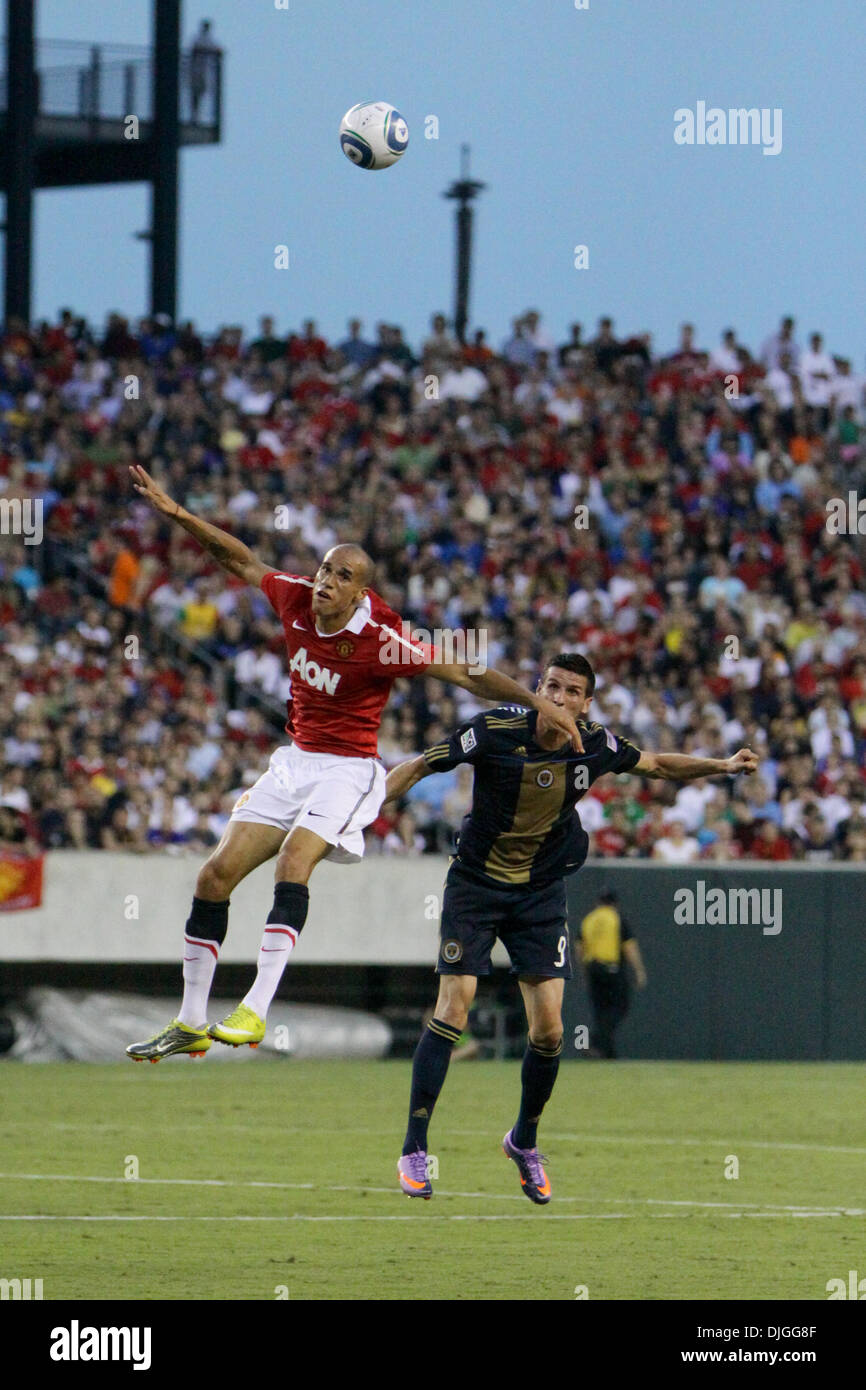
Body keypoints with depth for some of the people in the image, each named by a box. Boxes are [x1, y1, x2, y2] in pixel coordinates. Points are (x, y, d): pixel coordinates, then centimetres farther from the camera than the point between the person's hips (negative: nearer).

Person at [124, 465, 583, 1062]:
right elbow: (244, 562, 13)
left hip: (348, 769, -7)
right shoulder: (297, 598, -4)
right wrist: (178, 513, 10)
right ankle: (191, 1024, 7)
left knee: (294, 860, -32)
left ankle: (255, 1012, -38)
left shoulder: (380, 640, -20)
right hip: (294, 761, 7)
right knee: (216, 875, -2)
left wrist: (537, 700, -30)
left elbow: (467, 674, -20)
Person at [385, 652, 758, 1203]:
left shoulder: (595, 746, -8)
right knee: (452, 1013, -13)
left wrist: (722, 765, -1)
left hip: (542, 892, 3)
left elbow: (659, 764, 11)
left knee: (549, 1029, -4)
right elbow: (418, 767, -11)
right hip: (476, 883, -3)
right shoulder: (495, 732, -18)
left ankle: (525, 1141, 20)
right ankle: (414, 1149, -7)